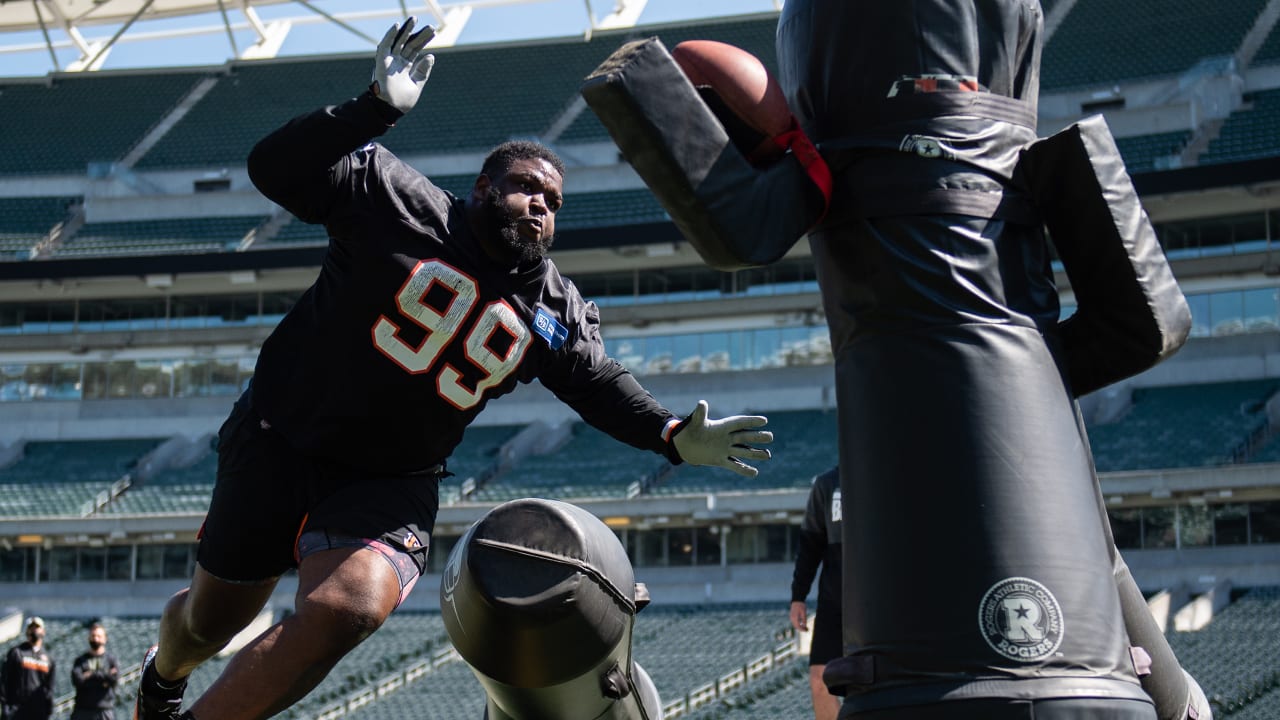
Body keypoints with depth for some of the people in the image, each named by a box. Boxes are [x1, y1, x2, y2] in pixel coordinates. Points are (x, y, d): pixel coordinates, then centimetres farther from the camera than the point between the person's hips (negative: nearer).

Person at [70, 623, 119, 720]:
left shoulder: (111, 659, 8)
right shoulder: (81, 660, 10)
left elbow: (115, 679, -10)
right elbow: (77, 679, -8)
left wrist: (92, 675, -6)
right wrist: (102, 681, -9)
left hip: (105, 711, -1)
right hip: (83, 711, 1)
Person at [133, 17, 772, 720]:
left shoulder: (554, 314, 0)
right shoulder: (397, 198, -13)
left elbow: (599, 383, 11)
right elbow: (276, 169, -19)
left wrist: (675, 438, -4)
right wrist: (376, 107, -31)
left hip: (390, 484, 2)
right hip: (277, 445, -2)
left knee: (343, 611, -26)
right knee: (212, 619, 13)